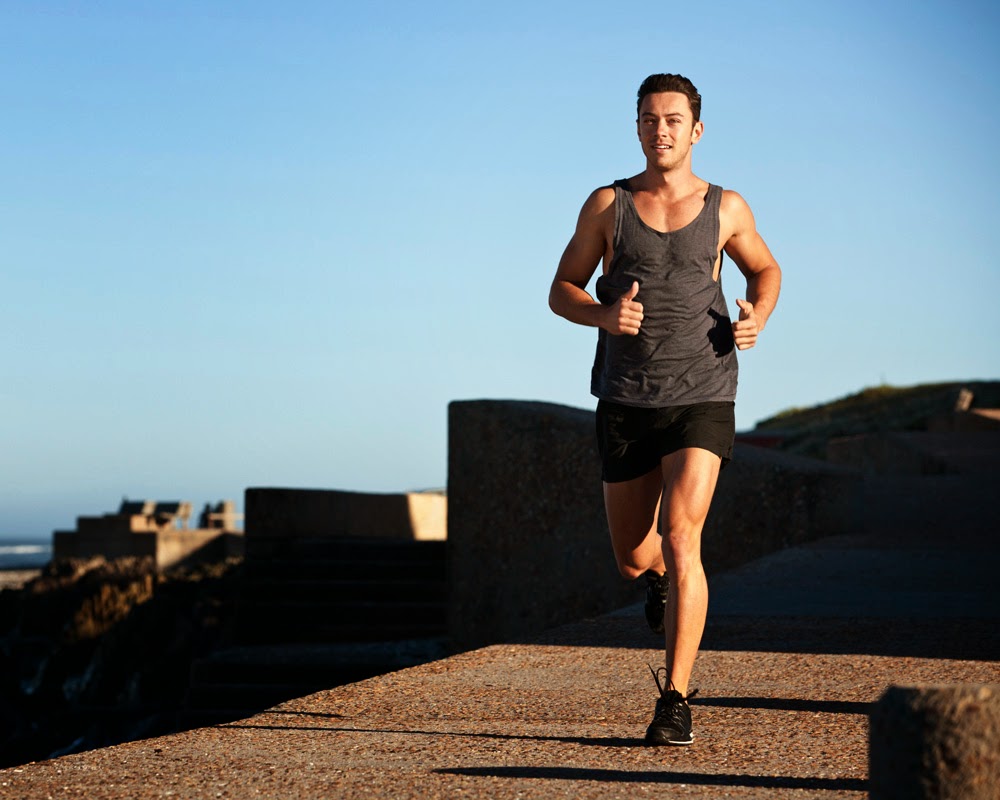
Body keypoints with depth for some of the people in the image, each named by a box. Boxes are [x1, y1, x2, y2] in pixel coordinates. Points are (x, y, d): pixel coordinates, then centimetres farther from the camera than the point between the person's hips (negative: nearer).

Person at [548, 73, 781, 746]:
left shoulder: (725, 208, 4)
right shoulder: (608, 205, 3)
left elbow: (766, 269, 21)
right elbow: (562, 291, 8)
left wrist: (758, 317, -1)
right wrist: (604, 315, -15)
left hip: (703, 397, -2)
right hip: (625, 402, 2)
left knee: (680, 539, -19)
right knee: (633, 558, 11)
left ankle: (675, 699, -14)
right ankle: (666, 576, 50)